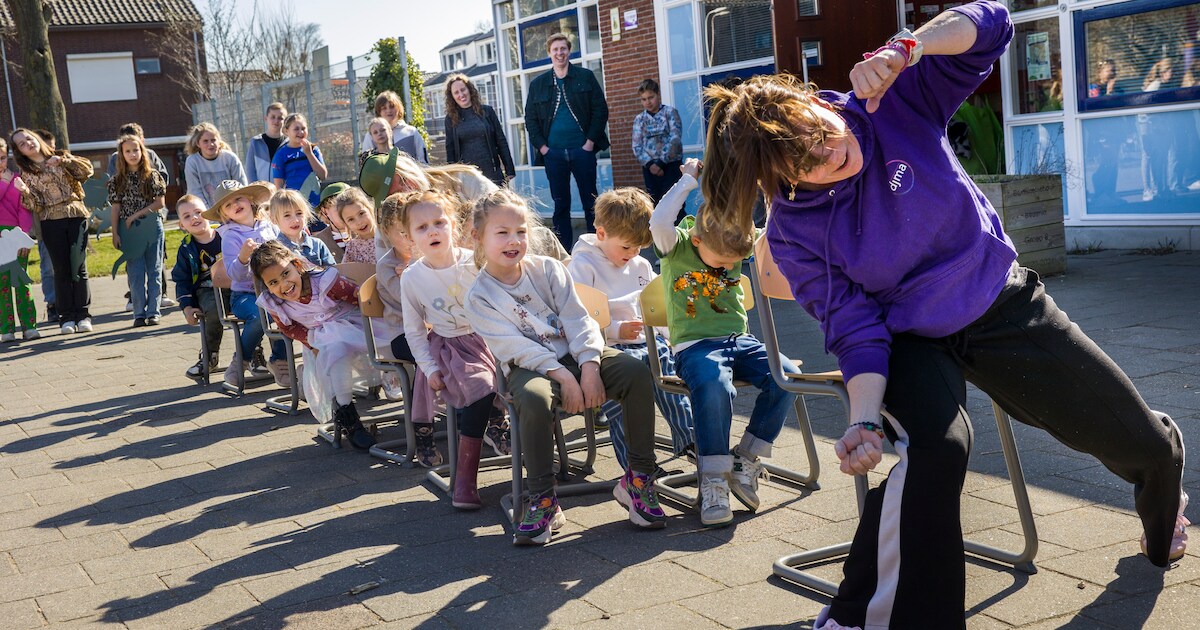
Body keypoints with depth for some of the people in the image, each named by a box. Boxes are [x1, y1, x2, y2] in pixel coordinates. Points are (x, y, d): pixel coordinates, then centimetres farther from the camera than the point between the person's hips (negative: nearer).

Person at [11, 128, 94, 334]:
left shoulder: (60, 157, 12)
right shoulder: (26, 173, 9)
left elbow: (87, 170, 1)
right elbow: (36, 205, 1)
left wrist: (64, 160, -9)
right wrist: (24, 192, -17)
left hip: (76, 216, 0)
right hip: (51, 222, 0)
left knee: (79, 267, -5)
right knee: (62, 269, -1)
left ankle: (82, 314, 0)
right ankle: (67, 317, 5)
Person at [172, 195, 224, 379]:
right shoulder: (186, 249, 7)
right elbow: (182, 280, 12)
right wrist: (187, 306, 1)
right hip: (206, 290, 0)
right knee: (214, 310, -35)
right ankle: (210, 357, -12)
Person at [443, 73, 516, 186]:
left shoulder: (486, 111, 5)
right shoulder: (451, 118, 7)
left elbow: (501, 141, 5)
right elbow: (450, 149, 9)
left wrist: (509, 171, 1)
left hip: (492, 171, 0)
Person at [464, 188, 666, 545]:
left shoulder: (547, 269, 10)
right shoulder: (479, 296, 0)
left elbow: (577, 319, 3)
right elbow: (513, 346, -11)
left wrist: (589, 366, -14)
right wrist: (561, 375, -22)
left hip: (577, 356, 4)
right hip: (529, 367, -4)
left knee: (637, 372, -22)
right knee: (535, 399, -39)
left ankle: (639, 478, -12)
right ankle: (543, 502, -27)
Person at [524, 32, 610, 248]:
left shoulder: (586, 77, 5)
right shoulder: (537, 84, 10)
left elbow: (600, 109, 2)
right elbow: (530, 119, 10)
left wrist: (591, 141, -7)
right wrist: (541, 146, -1)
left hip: (582, 149, -1)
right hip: (553, 153, 1)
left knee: (591, 203, 2)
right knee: (560, 204, 5)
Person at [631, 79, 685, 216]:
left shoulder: (670, 112, 2)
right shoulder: (639, 119, 11)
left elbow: (675, 139, -9)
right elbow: (637, 146, 4)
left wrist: (661, 163, -15)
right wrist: (650, 164, -12)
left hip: (671, 165, -3)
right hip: (650, 168, 3)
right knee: (656, 206, 3)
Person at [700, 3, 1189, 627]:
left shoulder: (894, 100, -18)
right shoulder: (793, 235, -19)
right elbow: (856, 331, -18)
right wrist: (864, 419, -35)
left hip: (1001, 302, 3)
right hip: (910, 339, -2)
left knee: (1145, 444, 10)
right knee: (935, 447, -38)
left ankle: (1162, 524, 51)